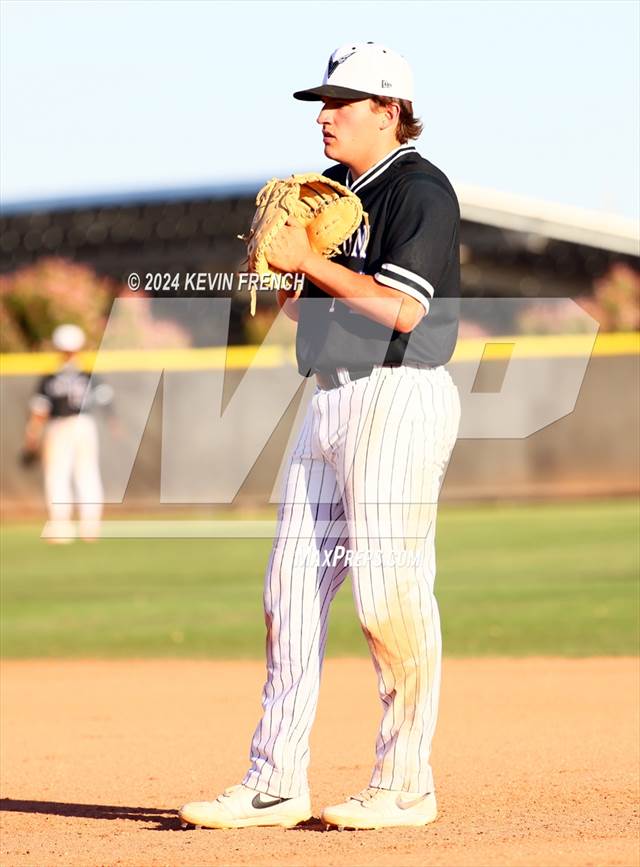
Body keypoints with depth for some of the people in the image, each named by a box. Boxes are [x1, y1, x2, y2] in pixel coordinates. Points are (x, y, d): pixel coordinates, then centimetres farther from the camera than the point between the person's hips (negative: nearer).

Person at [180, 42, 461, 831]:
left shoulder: (419, 189, -10)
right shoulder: (333, 189, 17)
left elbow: (402, 308, -21)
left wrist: (309, 260, -17)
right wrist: (280, 270, 1)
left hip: (400, 397, -9)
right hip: (332, 403, 9)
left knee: (389, 590, -8)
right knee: (291, 585, 7)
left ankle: (405, 787, -1)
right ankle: (275, 785, 10)